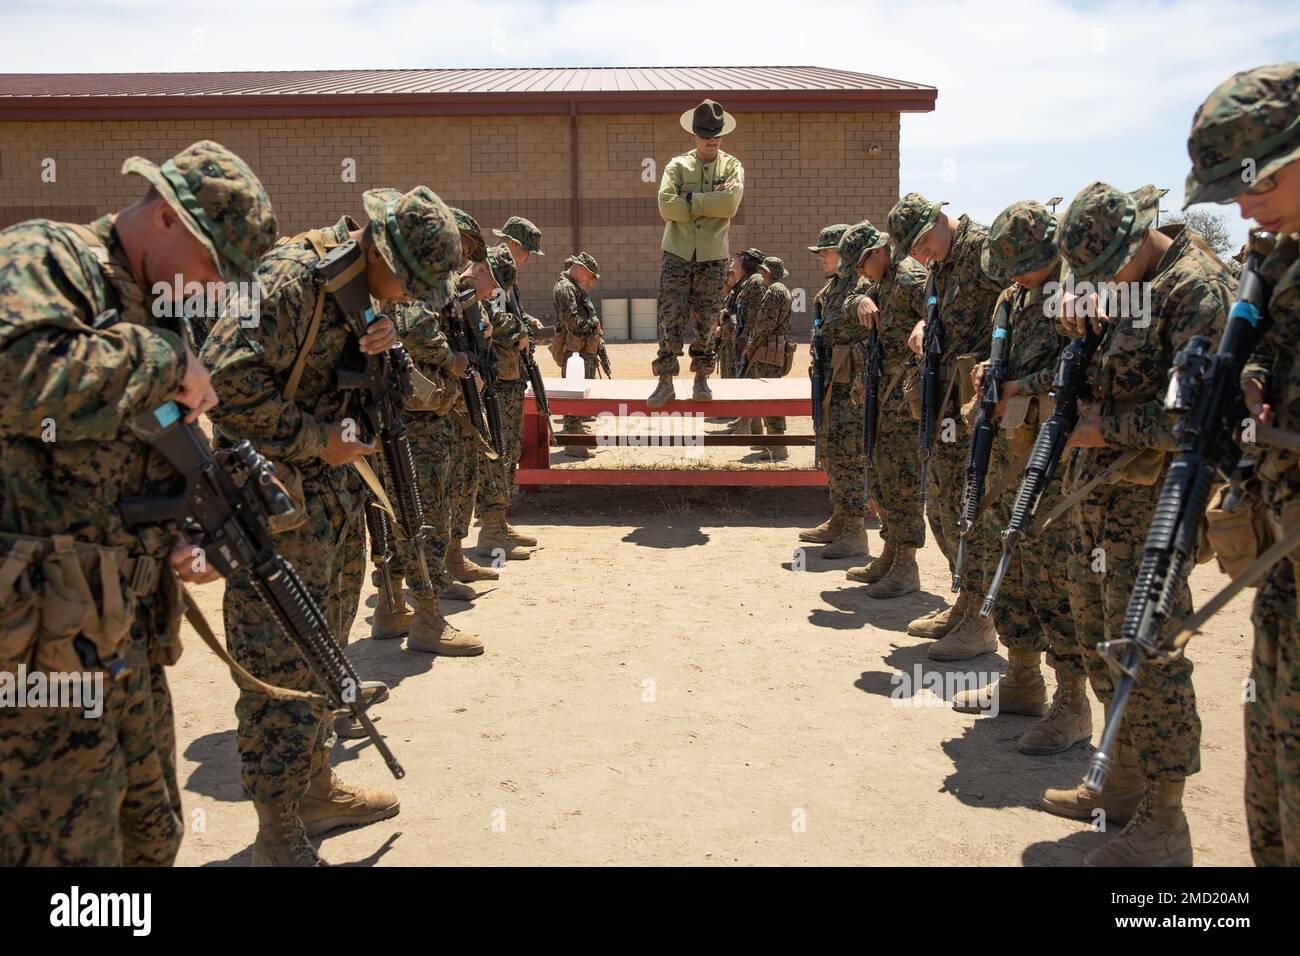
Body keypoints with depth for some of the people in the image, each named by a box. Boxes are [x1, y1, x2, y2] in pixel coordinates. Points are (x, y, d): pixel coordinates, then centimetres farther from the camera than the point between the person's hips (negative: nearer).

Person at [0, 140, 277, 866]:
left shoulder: (165, 316, 15)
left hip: (126, 629, 9)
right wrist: (166, 362, -19)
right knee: (71, 844, -1)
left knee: (151, 834, 19)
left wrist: (184, 540, 3)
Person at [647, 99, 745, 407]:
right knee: (670, 317, -5)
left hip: (712, 255, 0)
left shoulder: (732, 166, 8)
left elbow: (730, 203, -13)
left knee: (707, 319, 4)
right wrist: (709, 202, -10)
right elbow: (666, 205, -10)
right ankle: (665, 381, 0)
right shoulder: (677, 166, 7)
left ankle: (702, 379, 14)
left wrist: (691, 199, -11)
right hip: (677, 252, 0)